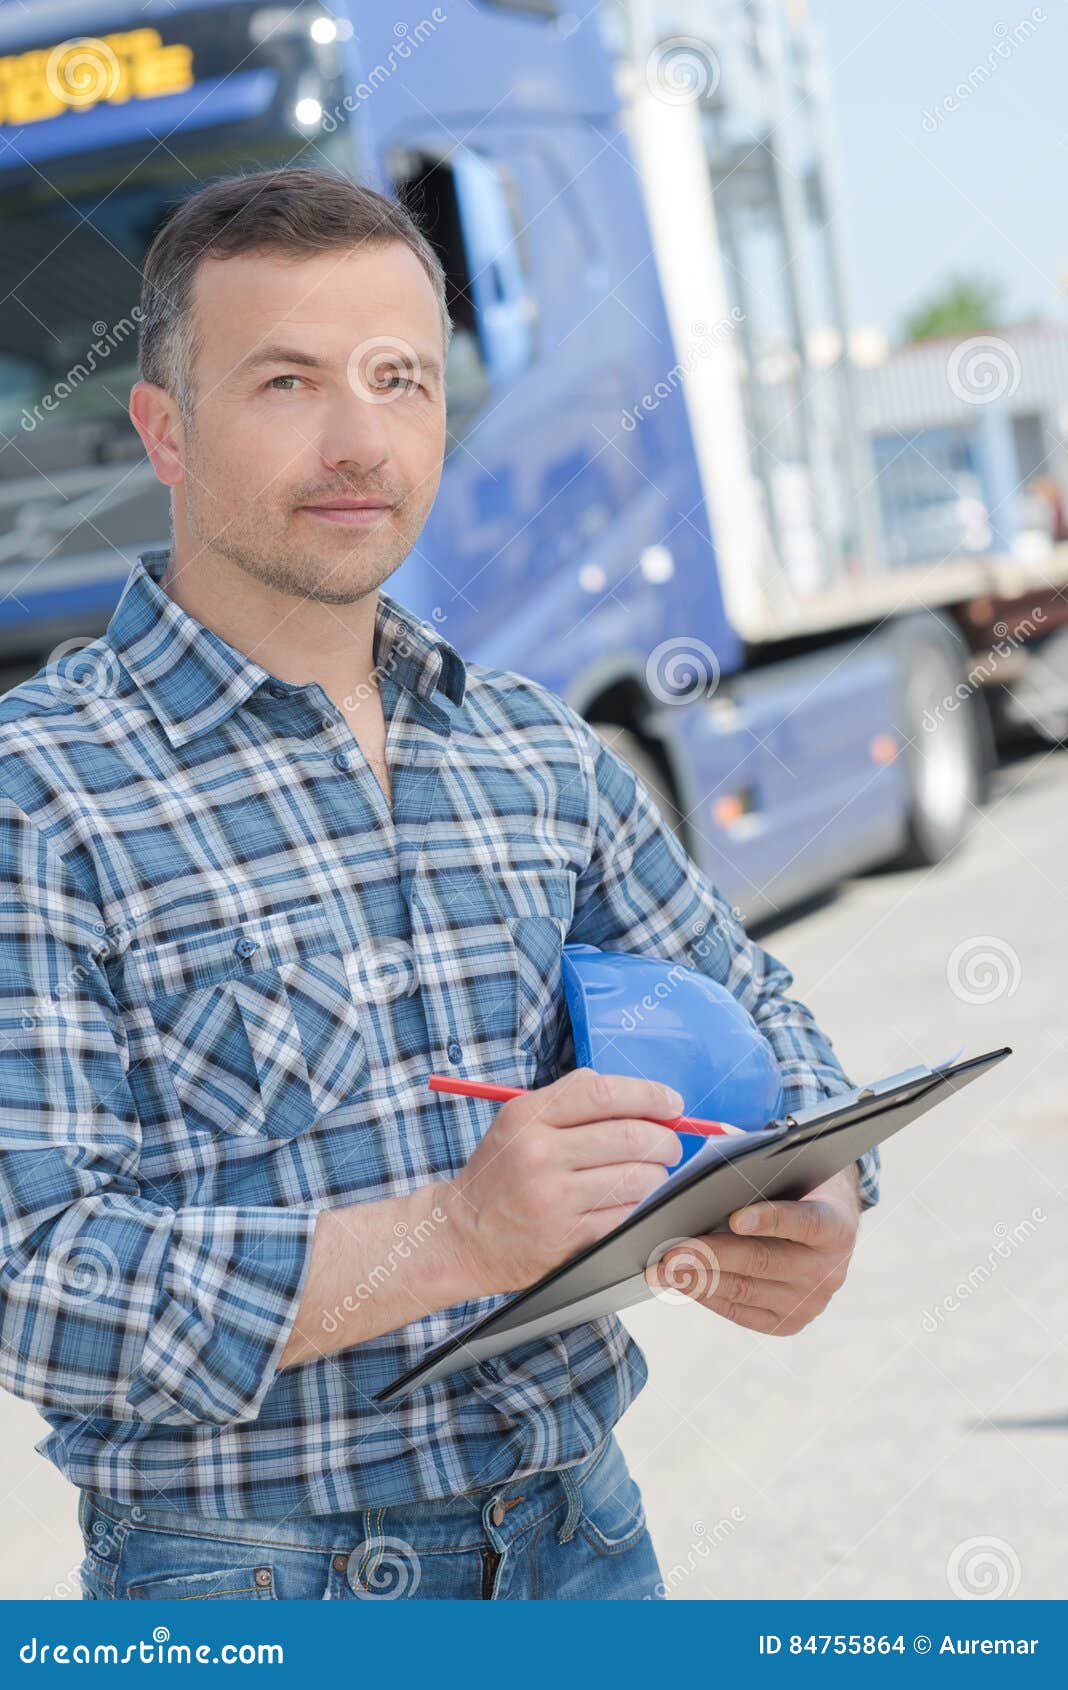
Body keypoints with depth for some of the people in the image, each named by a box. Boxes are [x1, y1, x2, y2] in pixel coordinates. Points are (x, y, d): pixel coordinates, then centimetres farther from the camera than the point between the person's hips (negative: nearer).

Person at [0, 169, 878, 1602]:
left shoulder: (542, 754, 5)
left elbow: (751, 1022, 13)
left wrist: (811, 1209, -10)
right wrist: (458, 1237, -30)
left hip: (582, 1537, 5)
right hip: (248, 1583, -5)